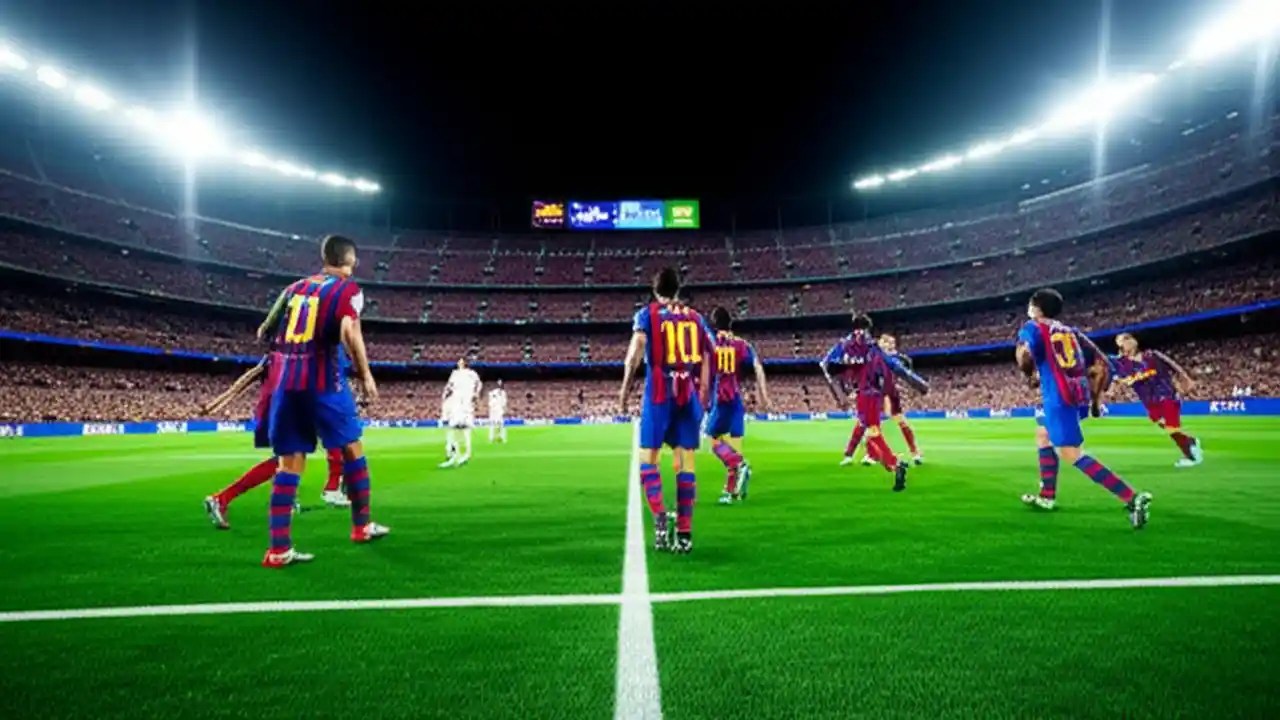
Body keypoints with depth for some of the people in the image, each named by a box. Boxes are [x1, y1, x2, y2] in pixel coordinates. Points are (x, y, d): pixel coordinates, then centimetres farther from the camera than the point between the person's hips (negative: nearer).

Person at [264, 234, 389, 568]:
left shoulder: (295, 288, 18)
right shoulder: (347, 288, -2)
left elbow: (271, 334, 22)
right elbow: (349, 332, -16)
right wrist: (365, 375, -9)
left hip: (286, 381, 5)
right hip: (323, 382, -5)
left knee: (290, 462, 5)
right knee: (352, 449, 12)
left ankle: (279, 549, 1)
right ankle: (362, 526, 22)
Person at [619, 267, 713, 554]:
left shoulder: (647, 314, 5)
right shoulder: (695, 317, 16)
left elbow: (637, 348, -11)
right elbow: (707, 359, 11)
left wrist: (625, 389, -10)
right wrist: (702, 394, 17)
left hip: (659, 393, -3)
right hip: (689, 394, 3)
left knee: (648, 458, 5)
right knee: (686, 461, 4)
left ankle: (660, 516, -15)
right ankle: (685, 533, 5)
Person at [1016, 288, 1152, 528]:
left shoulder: (1033, 327, 2)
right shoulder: (1071, 331, 20)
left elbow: (1024, 356, -18)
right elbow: (1102, 364, 17)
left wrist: (1032, 376, 4)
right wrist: (1095, 399, 21)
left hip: (1059, 397, -8)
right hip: (1080, 394, 8)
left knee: (1072, 454, -10)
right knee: (1043, 433, 25)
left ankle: (1132, 498, -20)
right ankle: (1047, 496, 29)